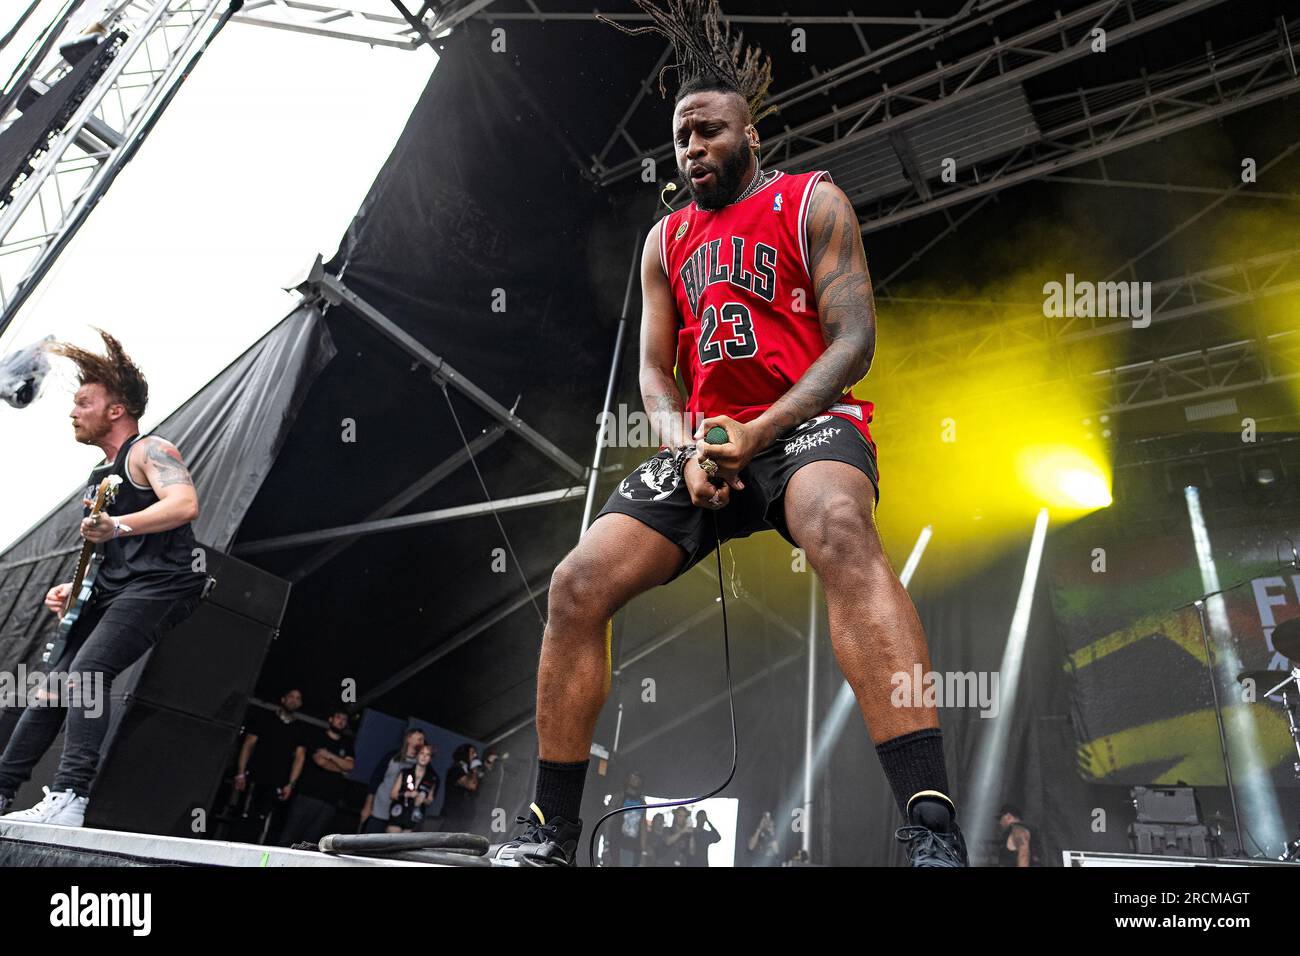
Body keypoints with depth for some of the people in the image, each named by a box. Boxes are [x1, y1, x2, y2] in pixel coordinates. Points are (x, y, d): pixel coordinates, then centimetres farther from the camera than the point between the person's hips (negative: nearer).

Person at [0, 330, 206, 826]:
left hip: (160, 581, -10)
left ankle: (68, 798, -30)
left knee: (87, 669, -26)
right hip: (112, 590, 10)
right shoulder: (100, 477, 26)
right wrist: (73, 588, 18)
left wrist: (119, 526, -34)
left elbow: (185, 504, -23)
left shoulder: (148, 450, -3)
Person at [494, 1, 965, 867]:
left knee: (839, 529, -40)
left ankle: (936, 833, -41)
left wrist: (760, 432, -18)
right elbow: (654, 372, 14)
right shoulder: (667, 239, 19)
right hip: (707, 443, 5)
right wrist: (689, 450, -8)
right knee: (578, 582, -10)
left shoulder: (812, 202, 6)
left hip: (806, 424, -4)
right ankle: (551, 834, 3)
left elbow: (854, 340, -5)